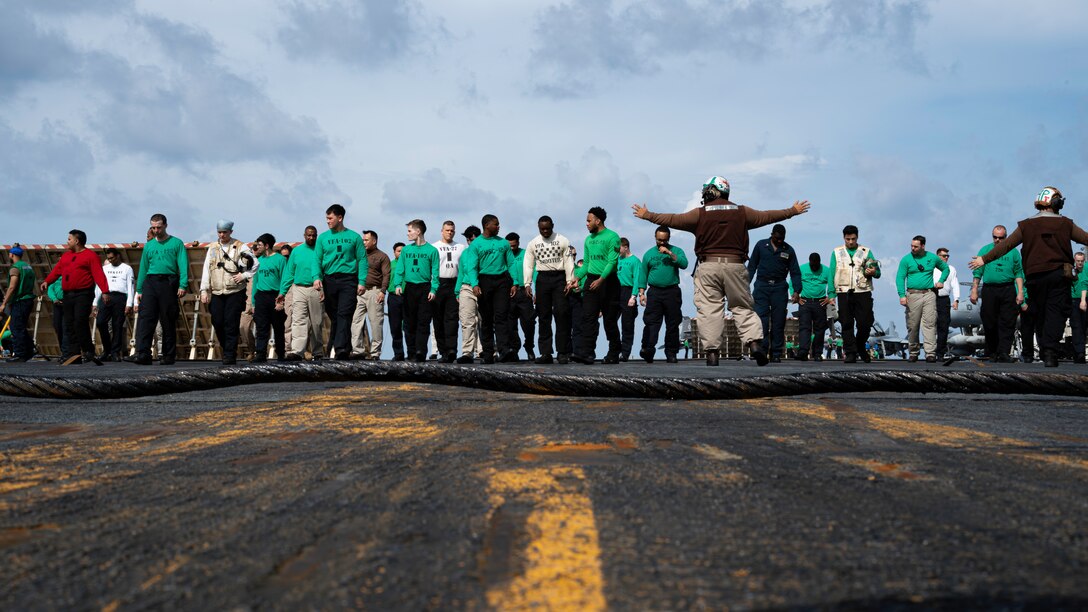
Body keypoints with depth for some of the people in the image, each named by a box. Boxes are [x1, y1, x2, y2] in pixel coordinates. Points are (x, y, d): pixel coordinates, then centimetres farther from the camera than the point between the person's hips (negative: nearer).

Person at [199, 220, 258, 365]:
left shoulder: (240, 247, 2)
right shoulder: (212, 248, 13)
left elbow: (256, 264, 6)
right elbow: (206, 270, 11)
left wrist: (244, 276, -5)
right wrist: (204, 290, 4)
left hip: (235, 292, -4)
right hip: (217, 293, 4)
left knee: (231, 324, -6)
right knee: (217, 323, 1)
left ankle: (230, 356, -2)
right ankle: (226, 348, 22)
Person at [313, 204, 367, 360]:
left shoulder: (354, 237, 5)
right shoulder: (323, 237, 11)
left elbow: (362, 260, 2)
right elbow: (317, 259, 6)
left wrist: (362, 281, -7)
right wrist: (317, 277, -11)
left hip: (348, 280, -3)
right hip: (329, 281, 3)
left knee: (344, 315, -13)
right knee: (333, 316, 7)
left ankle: (342, 349, -21)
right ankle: (334, 347, 17)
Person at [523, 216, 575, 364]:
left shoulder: (562, 241, 4)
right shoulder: (533, 243, 10)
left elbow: (568, 262, 0)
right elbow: (528, 264, 7)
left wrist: (569, 282, -8)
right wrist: (527, 284, -4)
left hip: (559, 278, -2)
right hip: (542, 278, 2)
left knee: (562, 314, -10)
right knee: (544, 316, 3)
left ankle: (563, 352, -8)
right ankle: (545, 353, 6)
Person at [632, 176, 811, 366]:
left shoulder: (700, 213, 2)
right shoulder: (741, 212, 8)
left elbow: (673, 220, 6)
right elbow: (767, 216, 17)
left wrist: (647, 215, 20)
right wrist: (793, 211, 32)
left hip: (708, 267, -2)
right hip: (735, 266, 2)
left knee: (709, 310, -2)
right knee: (742, 307, 9)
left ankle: (712, 351, -9)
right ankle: (754, 342, -9)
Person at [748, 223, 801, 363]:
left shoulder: (788, 250, 8)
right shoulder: (761, 245, 6)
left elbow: (795, 272, 9)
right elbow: (752, 266, 9)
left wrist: (796, 291, -4)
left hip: (779, 288, 1)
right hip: (762, 286, -1)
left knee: (778, 322, 0)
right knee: (762, 320, -11)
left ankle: (776, 354, 4)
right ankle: (762, 351, -10)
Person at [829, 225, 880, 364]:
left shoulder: (866, 252, 12)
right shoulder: (836, 252, 13)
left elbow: (878, 273, 9)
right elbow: (831, 274, 9)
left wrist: (873, 272, -16)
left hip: (863, 292, 0)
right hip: (844, 293, 0)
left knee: (865, 323, -3)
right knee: (847, 324, -1)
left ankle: (860, 347, 22)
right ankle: (850, 353, 3)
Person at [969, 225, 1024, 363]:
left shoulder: (1013, 252, 10)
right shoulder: (985, 250, 10)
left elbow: (1019, 273, 9)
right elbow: (977, 272, 8)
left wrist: (1020, 292, 0)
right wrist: (974, 290, 1)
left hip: (1008, 290, 0)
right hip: (989, 290, 0)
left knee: (1007, 323, -7)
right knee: (989, 323, 2)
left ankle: (1003, 353, -9)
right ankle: (992, 353, 13)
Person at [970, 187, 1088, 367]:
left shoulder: (1026, 225, 5)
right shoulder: (1065, 224, 4)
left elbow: (1006, 245, 5)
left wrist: (985, 259, 12)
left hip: (1035, 276, 1)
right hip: (1059, 274, -1)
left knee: (1041, 314, 12)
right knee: (1056, 313, -4)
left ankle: (1045, 349, 12)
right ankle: (1050, 352, -17)